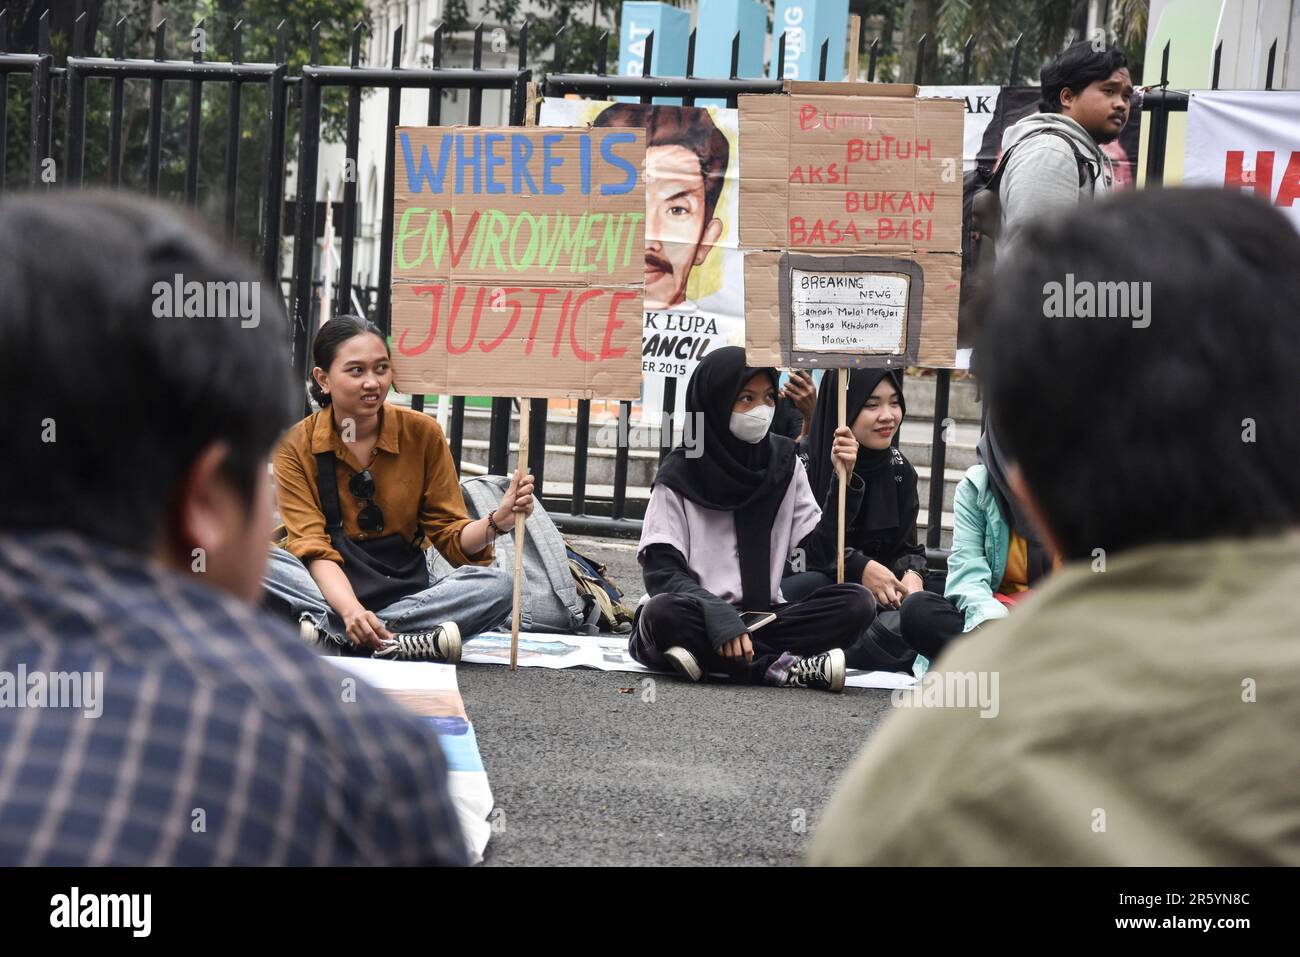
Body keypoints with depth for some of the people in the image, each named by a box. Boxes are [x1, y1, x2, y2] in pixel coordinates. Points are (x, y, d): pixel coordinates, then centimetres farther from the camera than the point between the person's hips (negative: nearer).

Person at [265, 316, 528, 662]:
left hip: (404, 588, 2)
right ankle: (405, 640, -36)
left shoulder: (422, 434, -1)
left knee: (498, 586, -25)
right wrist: (351, 610, -33)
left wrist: (495, 522, -22)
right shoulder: (295, 445, -5)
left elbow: (451, 536, 1)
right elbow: (313, 548, -13)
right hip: (326, 589, -2)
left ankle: (329, 633, -29)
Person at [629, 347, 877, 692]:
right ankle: (777, 667, -29)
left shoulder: (784, 465, 7)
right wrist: (718, 615, -29)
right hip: (698, 618, -3)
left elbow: (818, 549, 5)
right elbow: (662, 570, -12)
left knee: (857, 603, -19)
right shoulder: (680, 475, -5)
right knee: (664, 613, -37)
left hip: (761, 616, 3)